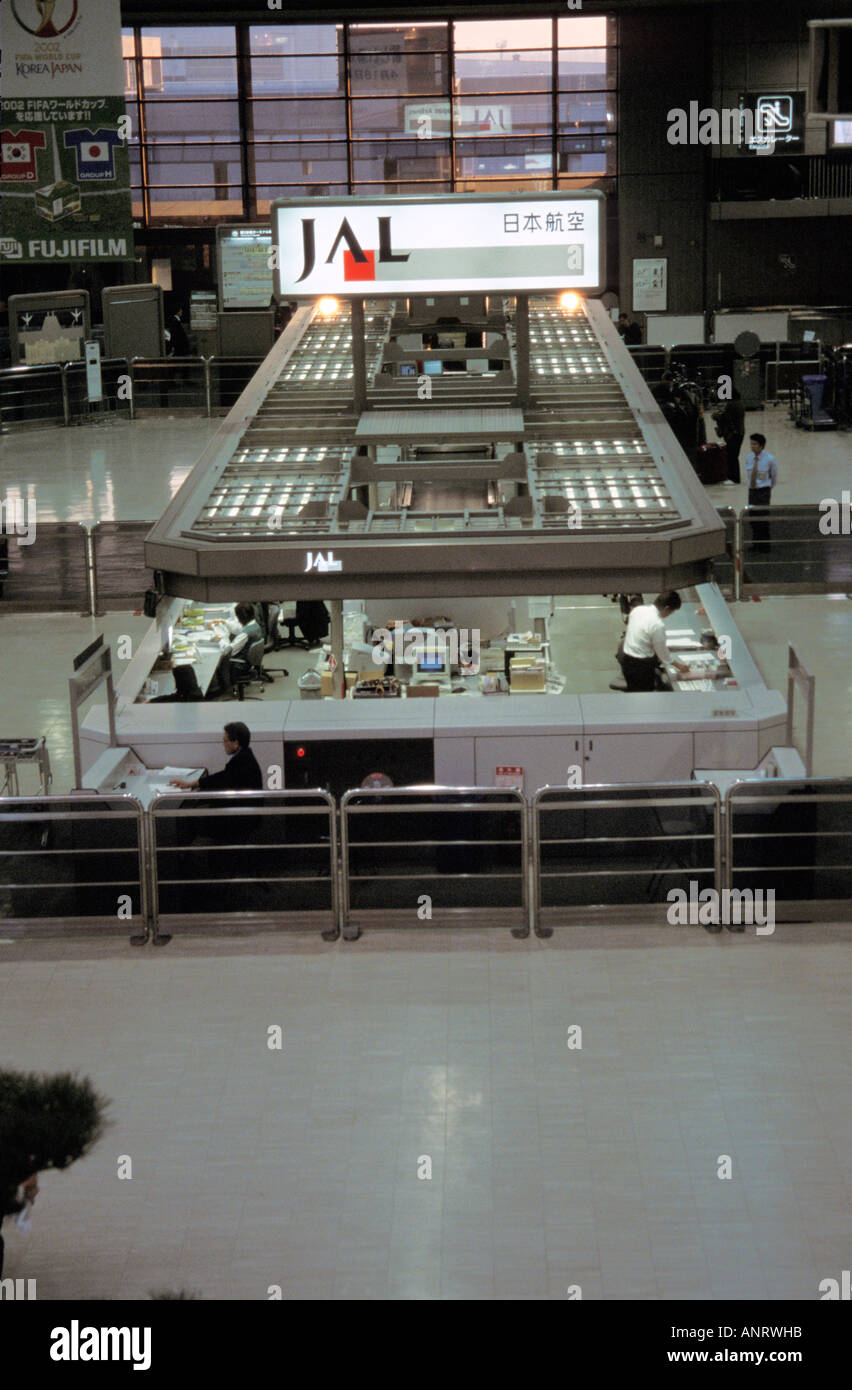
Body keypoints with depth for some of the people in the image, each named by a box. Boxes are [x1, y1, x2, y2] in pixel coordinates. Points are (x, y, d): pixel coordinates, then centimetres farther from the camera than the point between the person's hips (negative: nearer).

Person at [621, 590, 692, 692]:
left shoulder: (637, 609, -2)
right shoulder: (658, 625, -23)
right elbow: (662, 651, -12)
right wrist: (678, 665, 6)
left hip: (627, 661, 8)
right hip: (642, 666, -8)